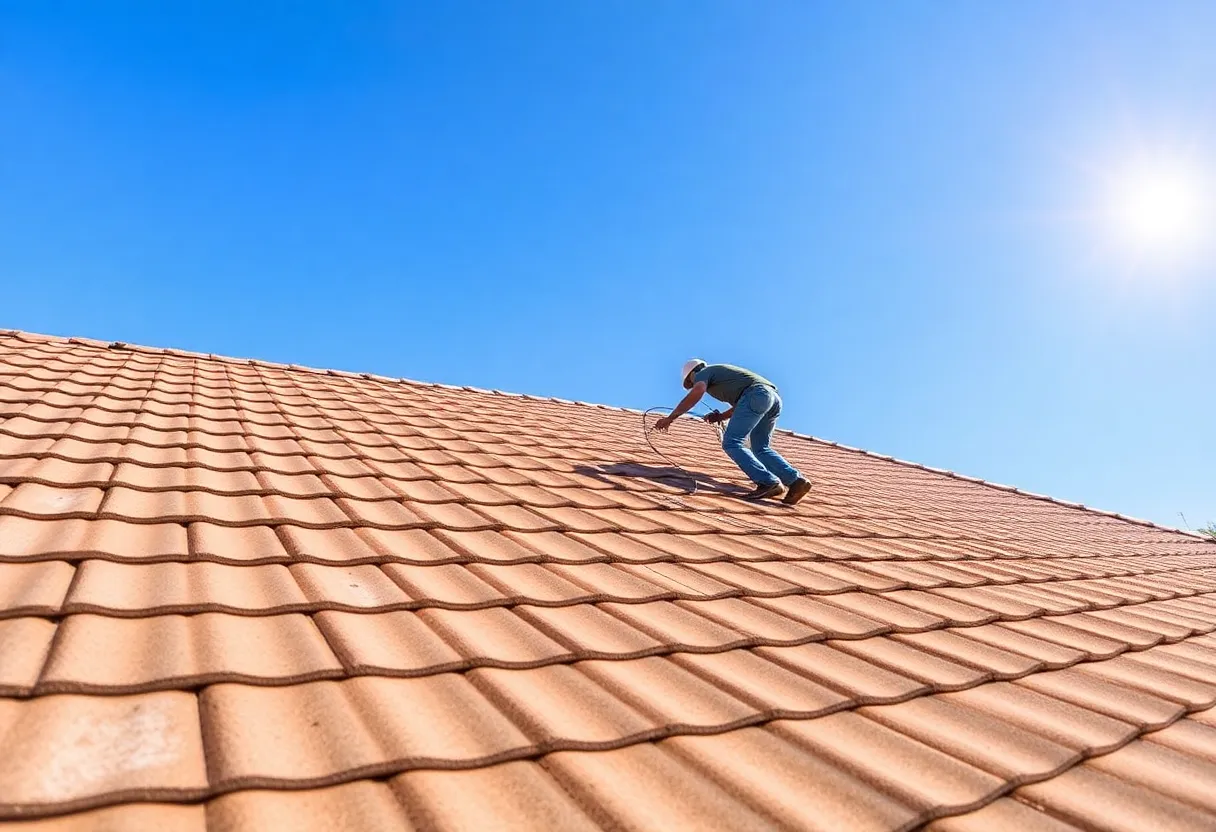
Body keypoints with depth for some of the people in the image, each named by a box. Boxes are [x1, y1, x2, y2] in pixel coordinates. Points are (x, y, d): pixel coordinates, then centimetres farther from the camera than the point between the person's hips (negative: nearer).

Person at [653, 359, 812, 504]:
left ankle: (769, 483, -18)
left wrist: (670, 418, -9)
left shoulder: (703, 373, 14)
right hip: (774, 397, 9)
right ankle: (796, 480, -2)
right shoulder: (722, 372, 39)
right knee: (761, 449, 15)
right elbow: (740, 407, 40)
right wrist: (720, 417, 30)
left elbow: (696, 394, -8)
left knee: (731, 444, -8)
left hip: (756, 394, -9)